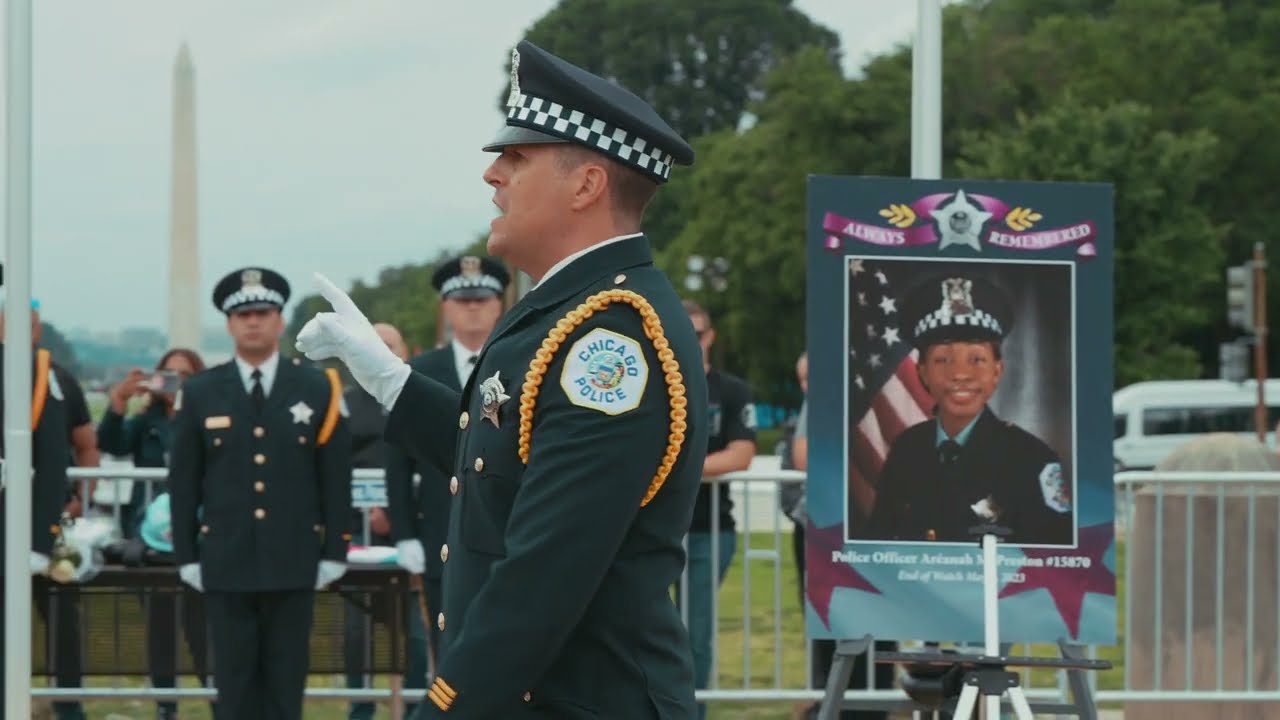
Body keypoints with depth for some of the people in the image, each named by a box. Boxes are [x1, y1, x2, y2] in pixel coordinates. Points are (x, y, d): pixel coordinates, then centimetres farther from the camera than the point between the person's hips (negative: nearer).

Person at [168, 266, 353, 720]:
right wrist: (186, 557, 2)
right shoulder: (199, 393, 4)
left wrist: (334, 553, 0)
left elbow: (336, 479, 4)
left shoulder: (319, 389, 4)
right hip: (226, 565, 0)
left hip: (293, 564, 0)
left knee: (286, 682, 4)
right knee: (236, 684, 2)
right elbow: (183, 483, 6)